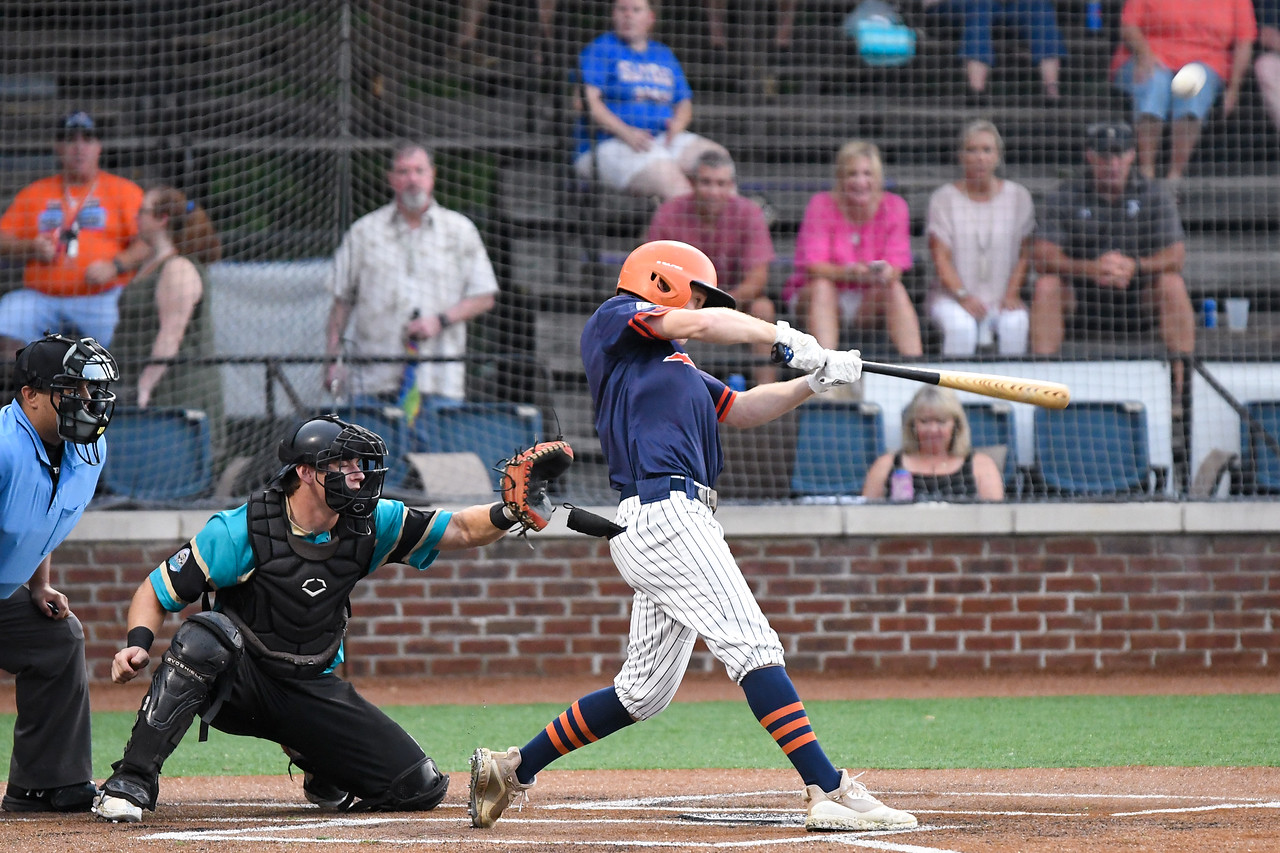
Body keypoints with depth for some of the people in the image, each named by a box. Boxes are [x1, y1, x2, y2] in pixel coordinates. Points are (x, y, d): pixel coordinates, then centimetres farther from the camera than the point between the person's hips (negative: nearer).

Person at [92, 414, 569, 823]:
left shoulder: (369, 525, -5)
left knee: (421, 789, -7)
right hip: (236, 681, -4)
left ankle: (323, 777, 25)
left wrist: (508, 514, -23)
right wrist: (138, 643, -33)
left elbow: (460, 531, -2)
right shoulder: (240, 531, -17)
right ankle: (130, 783, -33)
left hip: (313, 690, 4)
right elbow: (155, 592, -12)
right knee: (207, 636, -40)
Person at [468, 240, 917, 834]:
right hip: (661, 512, -10)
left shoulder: (674, 365, 31)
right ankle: (830, 792, -24)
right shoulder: (615, 318, 7)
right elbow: (702, 325, -7)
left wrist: (813, 381, 11)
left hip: (670, 521, 10)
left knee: (644, 691, 12)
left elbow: (741, 410, 25)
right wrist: (785, 337, 1)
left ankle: (512, 768, 20)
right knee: (752, 647, -17)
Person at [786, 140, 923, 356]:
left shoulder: (894, 206, -4)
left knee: (895, 288, -26)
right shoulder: (822, 205, -10)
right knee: (822, 286, -33)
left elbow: (896, 267, -11)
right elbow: (813, 266, -20)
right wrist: (847, 272, -40)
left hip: (868, 302, 2)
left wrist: (887, 273, -36)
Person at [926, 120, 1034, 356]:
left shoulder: (1018, 197, 8)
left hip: (1001, 298, 1)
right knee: (961, 327, -35)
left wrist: (1012, 294, -10)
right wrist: (962, 296, -18)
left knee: (1015, 324, -32)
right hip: (951, 295, -1)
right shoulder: (944, 198, 3)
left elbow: (1024, 255, 6)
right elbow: (941, 257, -3)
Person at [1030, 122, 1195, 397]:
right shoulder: (1064, 198, -1)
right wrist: (1090, 268, -32)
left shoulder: (1155, 197, 1)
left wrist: (1135, 266, -31)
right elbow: (1043, 254, -14)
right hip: (1082, 303, 0)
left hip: (1138, 302, 0)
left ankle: (1183, 384, -28)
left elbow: (1176, 255, -10)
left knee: (1172, 283, -27)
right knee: (1047, 284, -27)